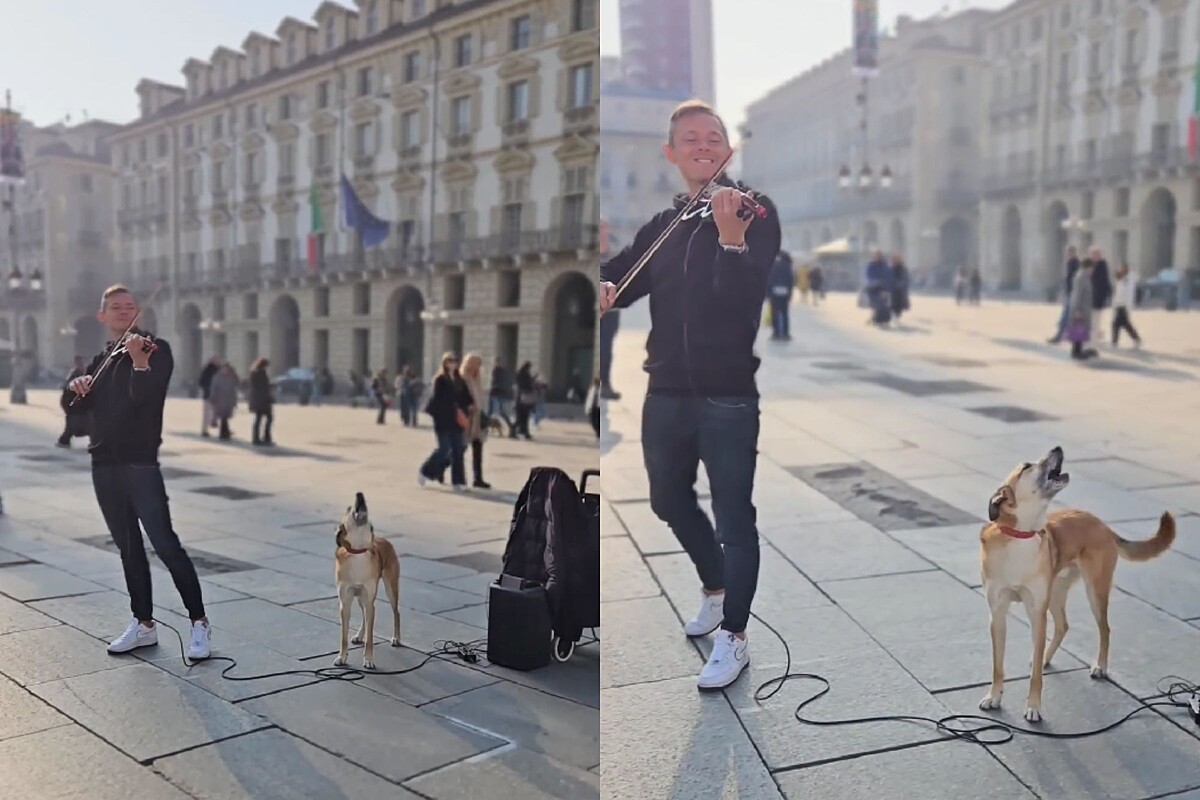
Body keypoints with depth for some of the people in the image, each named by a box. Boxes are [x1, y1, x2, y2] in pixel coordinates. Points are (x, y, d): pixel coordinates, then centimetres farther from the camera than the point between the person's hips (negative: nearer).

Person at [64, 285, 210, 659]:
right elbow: (86, 405, 14)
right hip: (104, 463, 7)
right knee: (128, 548, 11)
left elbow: (144, 396, -18)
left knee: (165, 544, -11)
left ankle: (199, 624, -6)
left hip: (140, 463, -6)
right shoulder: (102, 359, 17)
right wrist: (79, 388, -7)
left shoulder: (155, 349, -3)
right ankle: (144, 624, 18)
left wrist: (139, 361, -34)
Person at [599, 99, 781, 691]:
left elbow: (746, 296, -21)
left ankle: (734, 637, 11)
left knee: (734, 517, -2)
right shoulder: (663, 224, 11)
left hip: (729, 393, -6)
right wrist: (604, 288, -13)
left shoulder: (754, 211, -6)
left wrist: (732, 237, -40)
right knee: (670, 500, 21)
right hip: (667, 390, 7)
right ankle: (716, 588, 44)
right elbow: (623, 274, 11)